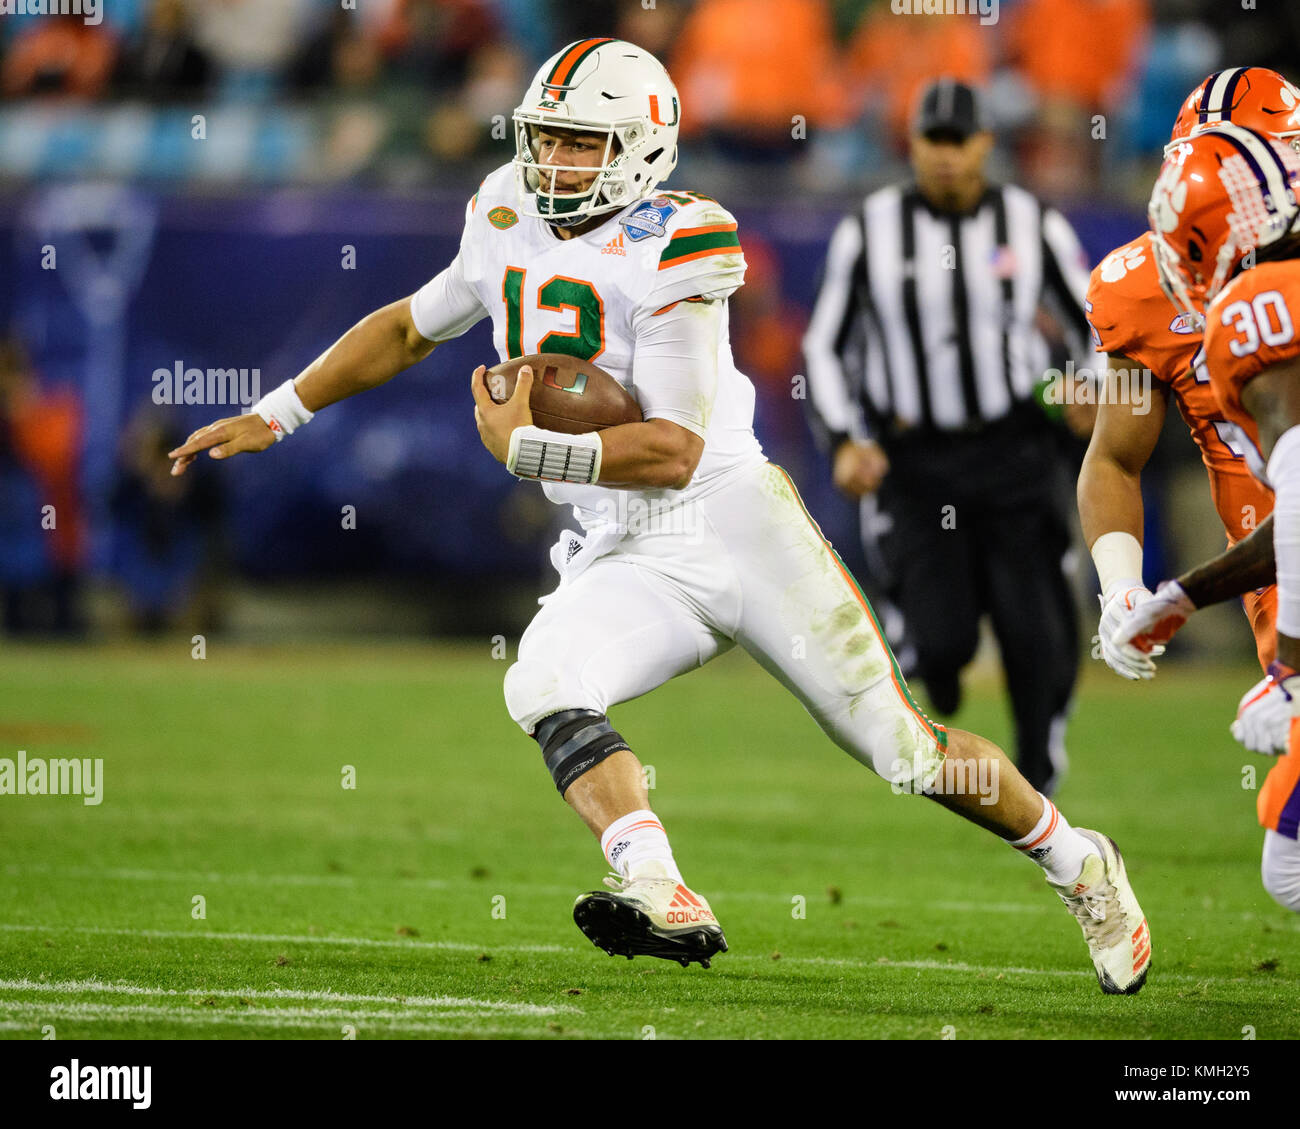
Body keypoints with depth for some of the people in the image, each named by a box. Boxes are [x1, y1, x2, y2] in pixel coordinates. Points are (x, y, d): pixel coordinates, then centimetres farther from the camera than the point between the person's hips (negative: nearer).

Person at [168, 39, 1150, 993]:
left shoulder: (669, 249, -14)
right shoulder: (510, 223, 6)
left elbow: (674, 450, -18)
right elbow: (408, 328, 22)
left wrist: (523, 446, -19)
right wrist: (273, 415, 19)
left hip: (737, 521, -5)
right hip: (626, 564, 5)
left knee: (903, 750, -2)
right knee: (545, 687, -27)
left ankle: (1081, 865, 23)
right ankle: (665, 902, -40)